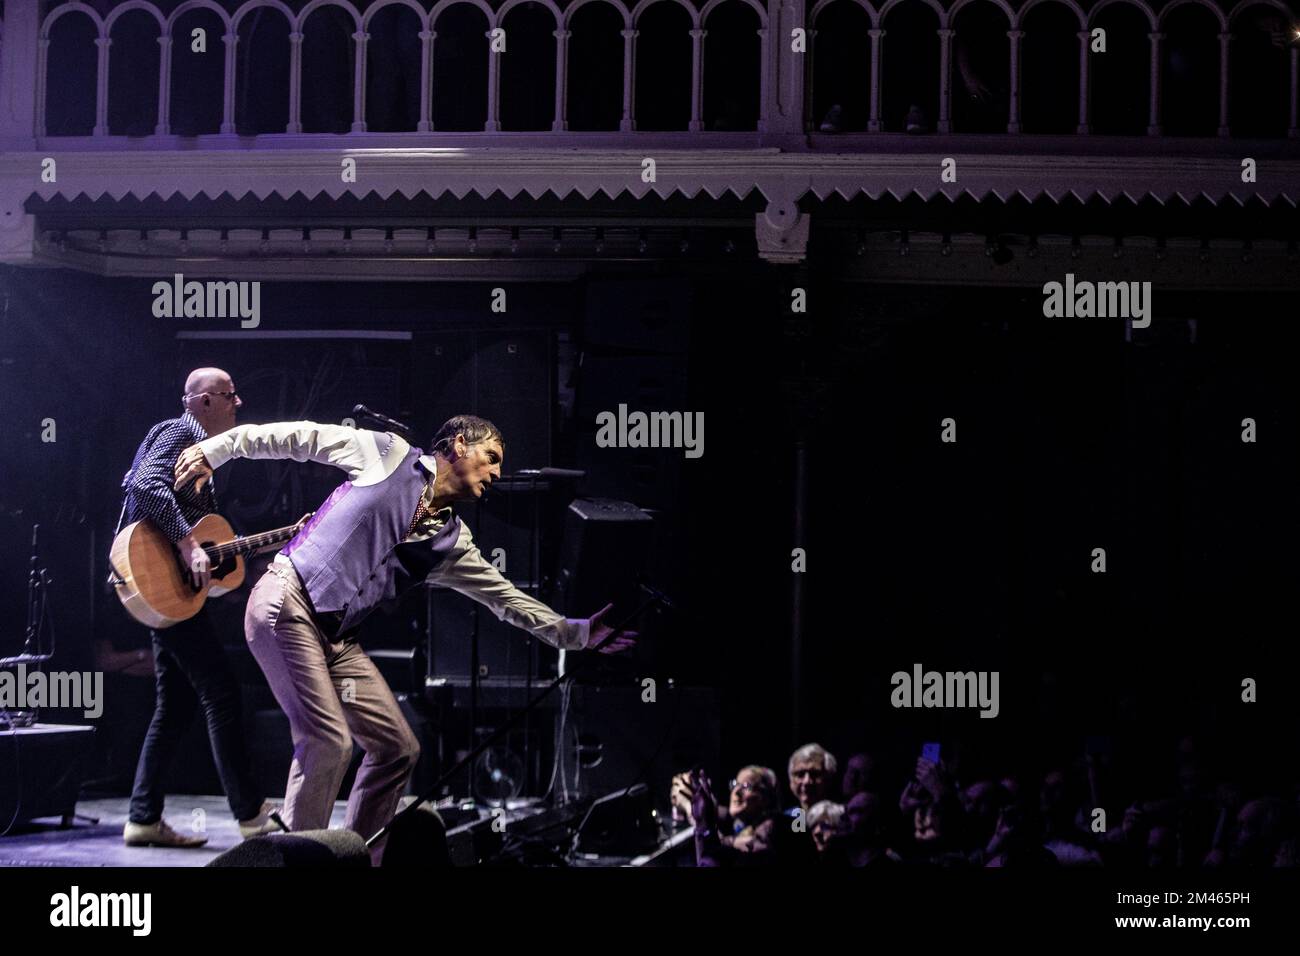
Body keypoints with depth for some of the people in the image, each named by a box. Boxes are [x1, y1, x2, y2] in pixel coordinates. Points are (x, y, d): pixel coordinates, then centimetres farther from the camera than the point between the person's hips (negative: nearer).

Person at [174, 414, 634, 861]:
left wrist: (578, 633, 15)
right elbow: (298, 437, 4)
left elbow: (506, 597, 18)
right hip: (286, 604, -8)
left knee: (398, 747, 4)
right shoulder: (386, 455, 0)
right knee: (329, 741, -18)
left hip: (336, 637, 8)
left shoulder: (451, 541, 15)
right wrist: (215, 450, 1)